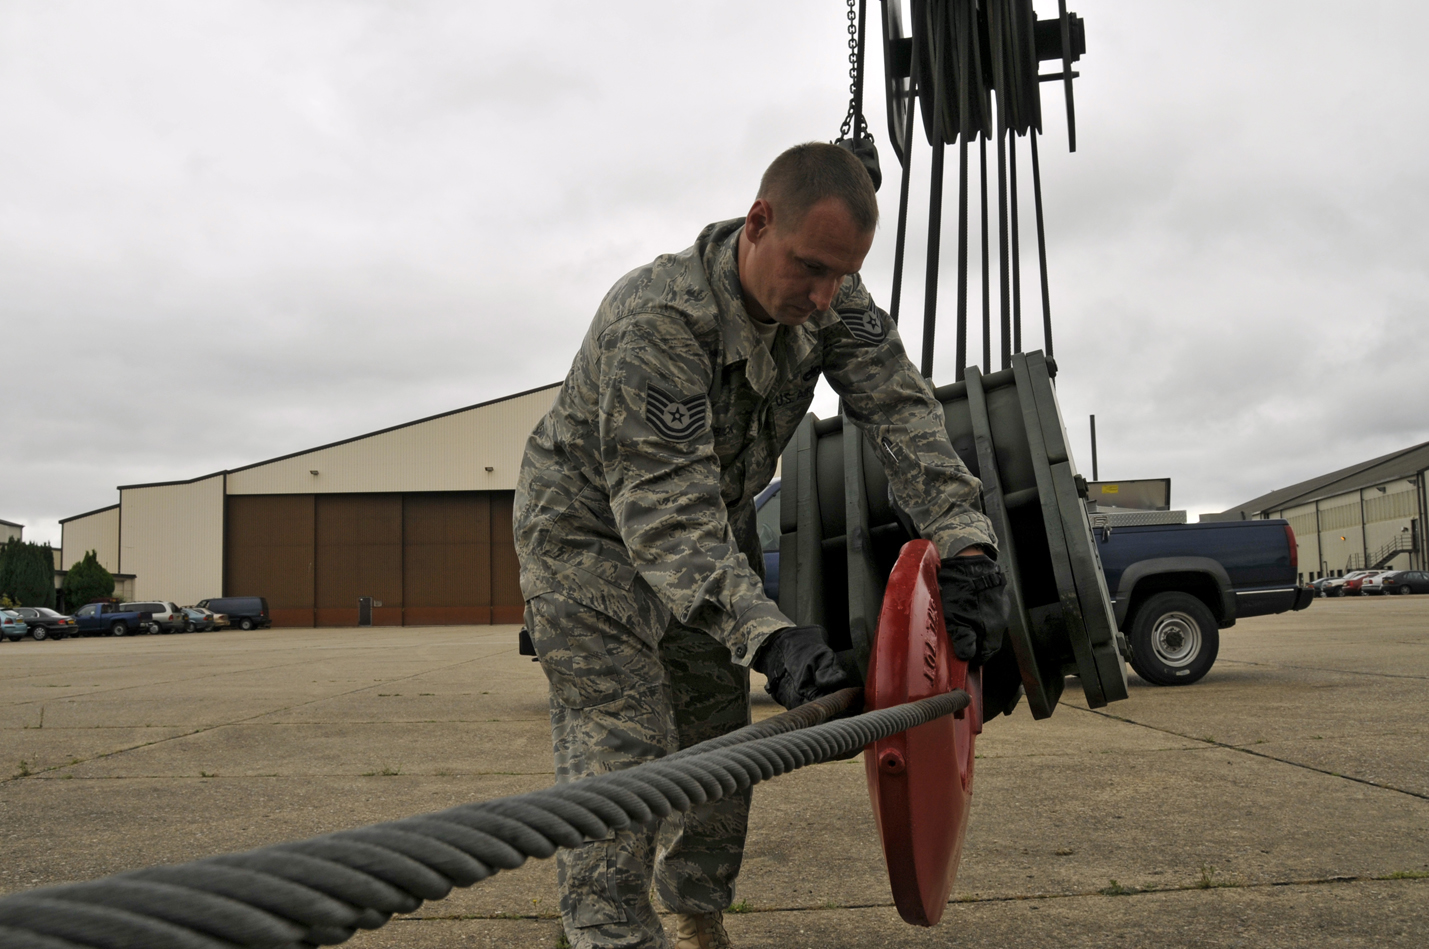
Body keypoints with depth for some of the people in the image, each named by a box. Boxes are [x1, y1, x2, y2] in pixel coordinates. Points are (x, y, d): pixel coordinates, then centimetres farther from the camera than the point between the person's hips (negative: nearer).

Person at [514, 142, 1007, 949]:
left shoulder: (831, 298, -16)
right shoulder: (653, 321, -37)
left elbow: (901, 407, -24)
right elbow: (662, 510, -42)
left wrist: (967, 544, -39)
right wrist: (769, 636, -52)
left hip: (715, 523, 6)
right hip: (591, 525, -6)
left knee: (718, 732, 10)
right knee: (621, 744, -15)